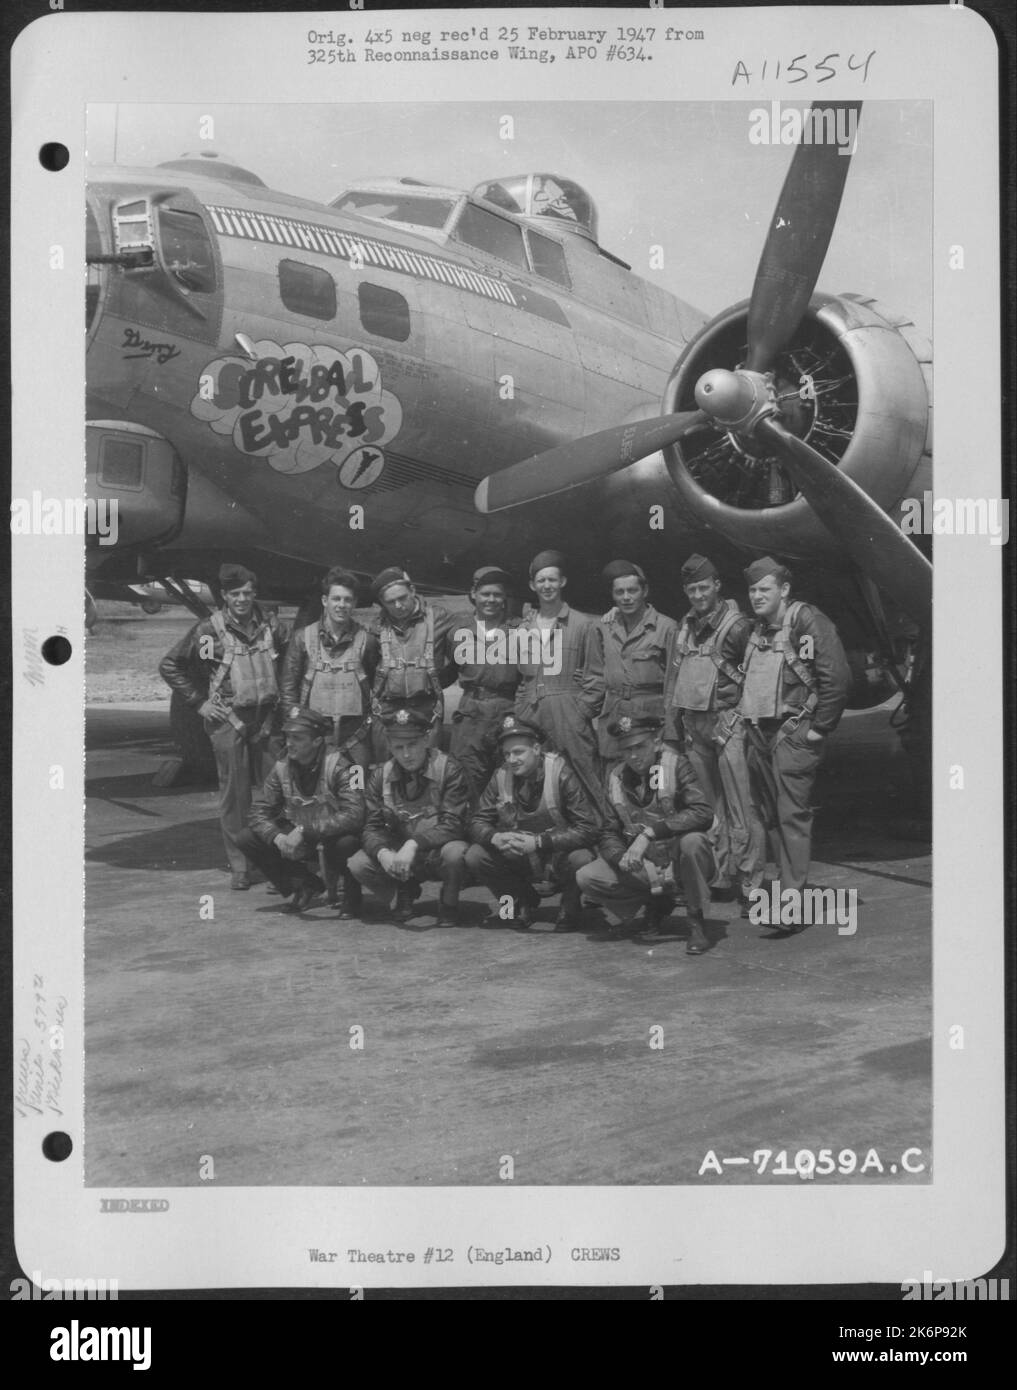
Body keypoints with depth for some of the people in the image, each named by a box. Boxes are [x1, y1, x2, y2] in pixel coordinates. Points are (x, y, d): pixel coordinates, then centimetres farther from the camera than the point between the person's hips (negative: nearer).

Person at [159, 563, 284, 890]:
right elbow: (169, 666, 1)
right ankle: (239, 866, 8)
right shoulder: (210, 630, -5)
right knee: (234, 792, -1)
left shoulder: (270, 625, 5)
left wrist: (281, 700, 12)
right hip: (228, 718, -3)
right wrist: (199, 702, -1)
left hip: (266, 716, 3)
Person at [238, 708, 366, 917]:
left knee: (347, 843, -40)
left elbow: (354, 816, -32)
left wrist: (304, 831, -34)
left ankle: (350, 895, -5)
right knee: (246, 839, -11)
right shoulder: (282, 768, -5)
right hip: (298, 839, 5)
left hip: (332, 837, -5)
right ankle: (307, 885, 5)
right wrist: (278, 837, -25)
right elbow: (259, 811, -3)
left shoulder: (339, 766, -21)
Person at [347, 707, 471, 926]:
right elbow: (372, 827, -4)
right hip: (398, 854, 4)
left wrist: (414, 844, -35)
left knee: (454, 853, -38)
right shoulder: (381, 775, -1)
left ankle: (449, 905, -3)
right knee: (358, 864, -21)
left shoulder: (448, 769, -14)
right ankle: (405, 892, 11)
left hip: (438, 852, -4)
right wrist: (382, 852, -28)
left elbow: (453, 825, -21)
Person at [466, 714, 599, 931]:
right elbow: (478, 823, -2)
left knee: (581, 859, -36)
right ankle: (524, 902, 9)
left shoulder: (561, 774, -19)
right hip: (519, 863, 4)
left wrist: (538, 842, -31)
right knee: (474, 856, -17)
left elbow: (588, 828, -24)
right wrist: (495, 837, -26)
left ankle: (569, 909, 0)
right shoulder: (501, 778, -6)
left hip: (558, 856, -4)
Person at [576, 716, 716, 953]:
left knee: (693, 840, -38)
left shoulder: (675, 764, -14)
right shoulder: (617, 776, 0)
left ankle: (696, 923, -16)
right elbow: (609, 833, 1)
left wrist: (649, 833, -35)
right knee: (586, 878, -15)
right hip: (644, 865, 4)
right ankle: (656, 902, 9)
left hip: (679, 857, -4)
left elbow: (703, 813, -28)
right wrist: (621, 858, -23)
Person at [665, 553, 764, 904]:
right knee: (709, 808, 10)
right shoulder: (686, 626, 15)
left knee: (741, 810, -8)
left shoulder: (736, 625, -7)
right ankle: (720, 878, 16)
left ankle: (751, 883, -7)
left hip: (727, 723, -7)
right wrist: (672, 719, 14)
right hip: (693, 725, 7)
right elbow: (674, 674, 19)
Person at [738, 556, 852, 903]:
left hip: (793, 733, -8)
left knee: (792, 813, -11)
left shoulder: (807, 621, -10)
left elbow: (838, 677, -16)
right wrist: (744, 718, 15)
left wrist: (820, 728, -14)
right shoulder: (757, 628, 16)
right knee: (769, 814, 11)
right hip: (759, 732, 9)